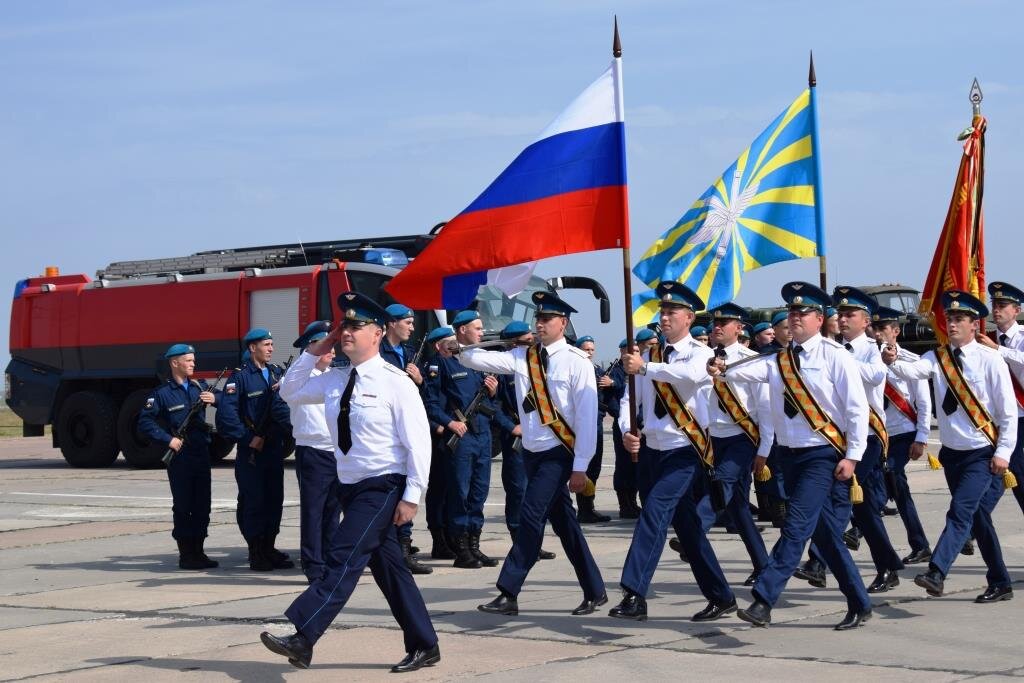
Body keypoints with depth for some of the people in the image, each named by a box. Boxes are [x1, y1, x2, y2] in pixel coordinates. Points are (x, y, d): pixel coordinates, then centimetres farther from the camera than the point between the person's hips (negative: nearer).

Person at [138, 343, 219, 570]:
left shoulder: (200, 387, 11)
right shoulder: (162, 393, -4)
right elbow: (145, 422, -7)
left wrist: (215, 398, -8)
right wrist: (168, 440, -13)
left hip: (202, 454, 5)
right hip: (179, 456, -5)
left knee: (202, 505, 8)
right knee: (183, 506, 0)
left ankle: (198, 551, 18)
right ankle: (186, 555, 6)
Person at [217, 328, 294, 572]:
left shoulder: (275, 375, 14)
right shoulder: (240, 376, -7)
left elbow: (282, 408, 14)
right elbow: (226, 413, -15)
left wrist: (289, 431, -3)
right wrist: (247, 438, -15)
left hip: (274, 447, 6)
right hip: (250, 450, -6)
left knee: (274, 499, 8)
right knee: (253, 500, -2)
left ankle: (269, 549, 17)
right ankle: (256, 553, 5)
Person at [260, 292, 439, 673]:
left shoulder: (395, 382, -13)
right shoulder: (336, 381, 6)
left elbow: (418, 441, -14)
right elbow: (290, 392, 19)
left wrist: (412, 497, -17)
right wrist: (314, 352, 6)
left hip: (384, 486, -7)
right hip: (350, 486, 7)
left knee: (344, 558, -16)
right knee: (387, 567, 12)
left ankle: (302, 639, -20)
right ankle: (424, 647, 22)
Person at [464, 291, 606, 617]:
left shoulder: (577, 362, -10)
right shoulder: (522, 357, 5)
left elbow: (587, 416, -12)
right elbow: (481, 360, -3)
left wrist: (580, 467, -14)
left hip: (559, 453, -6)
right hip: (531, 452, 6)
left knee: (531, 516, -13)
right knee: (563, 521, 12)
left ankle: (508, 594, -8)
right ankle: (594, 591, 23)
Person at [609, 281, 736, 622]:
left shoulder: (700, 353, -7)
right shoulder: (648, 355, 10)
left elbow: (691, 375, -31)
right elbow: (630, 398, 5)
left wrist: (645, 367, -38)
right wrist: (627, 431, -14)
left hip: (685, 451, -7)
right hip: (655, 450, 7)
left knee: (655, 509, -21)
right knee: (685, 523, 11)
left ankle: (634, 594, -25)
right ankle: (721, 597, 22)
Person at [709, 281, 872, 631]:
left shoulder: (834, 356, -6)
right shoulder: (779, 360, 9)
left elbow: (858, 407, -8)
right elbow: (748, 371, -10)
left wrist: (852, 456, -12)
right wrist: (723, 371, -32)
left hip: (824, 456, -6)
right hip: (791, 455, 6)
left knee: (797, 526, -14)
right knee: (824, 534, 11)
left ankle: (763, 600, -17)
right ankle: (858, 605, 21)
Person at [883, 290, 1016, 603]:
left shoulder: (990, 360, -9)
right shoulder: (938, 358, 2)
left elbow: (1008, 410, -8)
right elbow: (914, 370, -19)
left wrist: (1003, 453, -12)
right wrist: (893, 362, -40)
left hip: (982, 455, -5)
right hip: (952, 453, 5)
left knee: (961, 511, -20)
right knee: (978, 518, 13)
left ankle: (936, 572, -27)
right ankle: (1000, 583, 24)